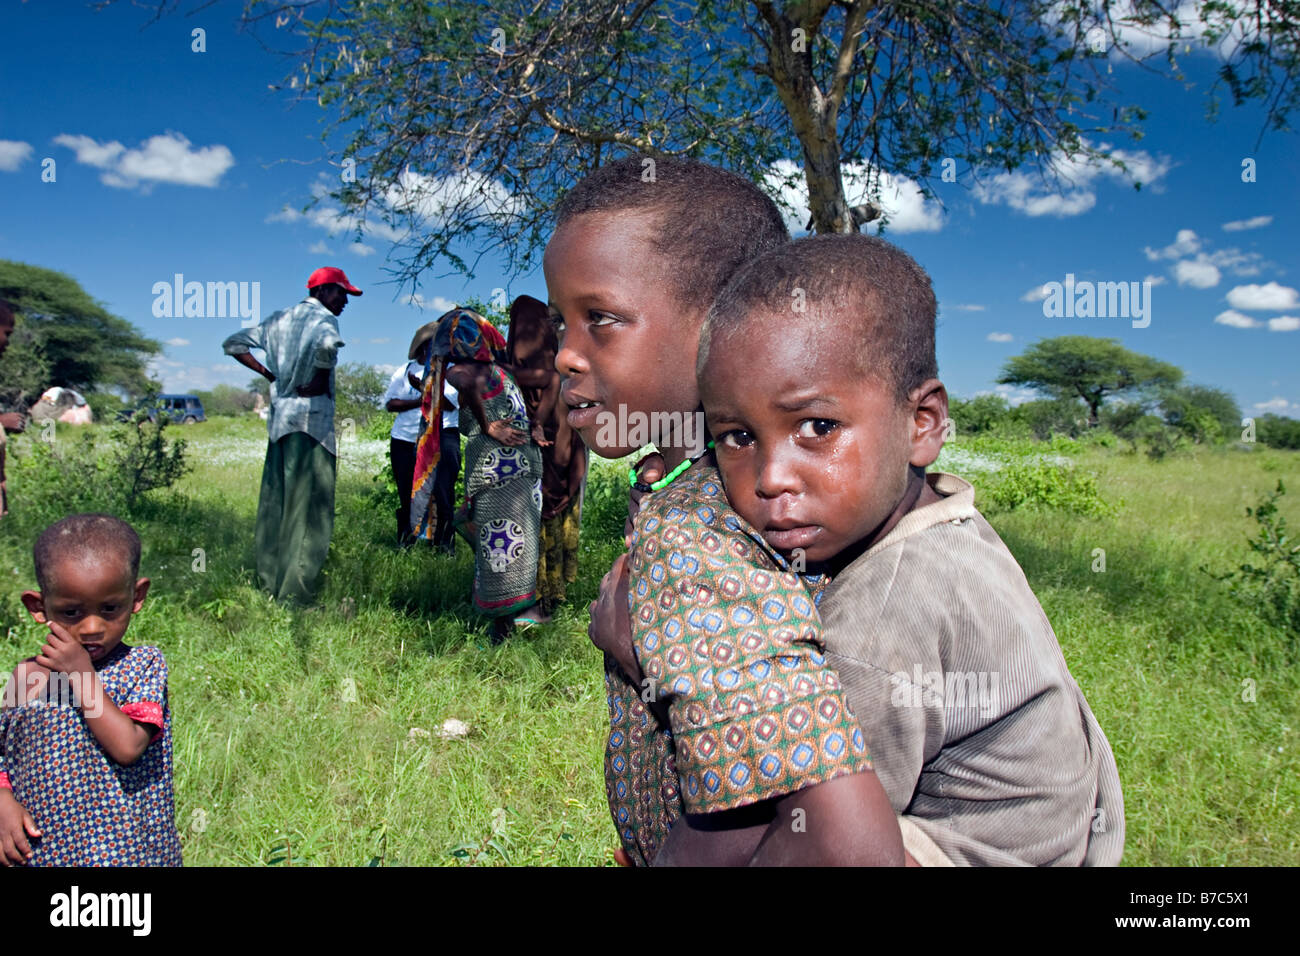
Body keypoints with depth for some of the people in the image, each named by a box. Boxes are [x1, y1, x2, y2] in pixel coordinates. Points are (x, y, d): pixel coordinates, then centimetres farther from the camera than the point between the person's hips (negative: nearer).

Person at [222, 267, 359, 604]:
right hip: (312, 415, -8)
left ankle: (270, 583, 17)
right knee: (310, 504, -6)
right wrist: (320, 381, -14)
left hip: (279, 415, 8)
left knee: (276, 501, 11)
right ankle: (295, 592, -6)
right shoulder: (323, 318, -6)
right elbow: (328, 344, -30)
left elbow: (234, 344, 23)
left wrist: (268, 373, 17)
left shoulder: (279, 319, 17)